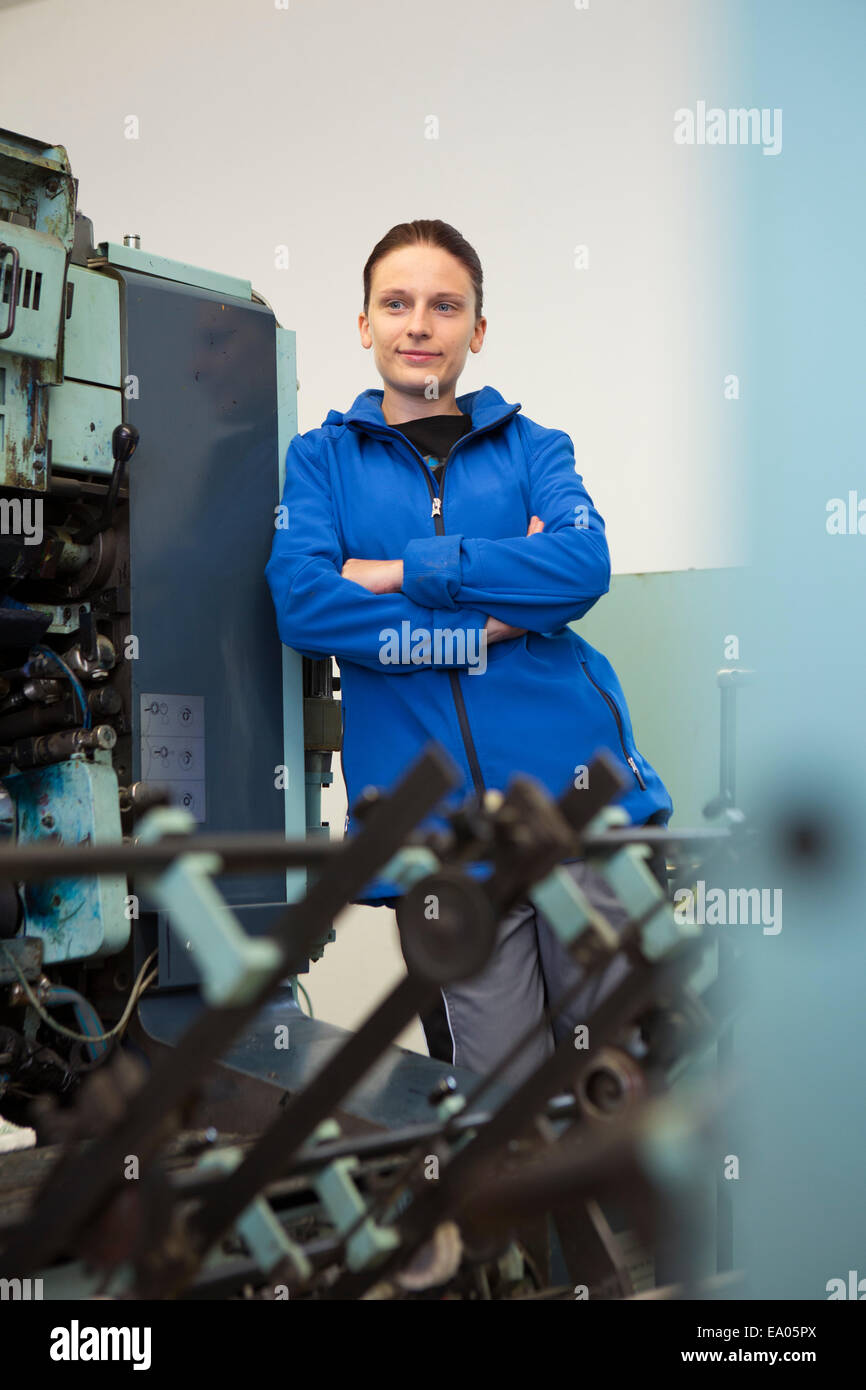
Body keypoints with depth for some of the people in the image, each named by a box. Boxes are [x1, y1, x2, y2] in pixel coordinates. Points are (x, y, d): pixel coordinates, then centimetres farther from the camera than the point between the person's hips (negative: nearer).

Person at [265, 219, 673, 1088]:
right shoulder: (322, 457, 12)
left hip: (581, 794, 1)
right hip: (436, 827, -1)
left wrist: (400, 570, -8)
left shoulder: (531, 448, 14)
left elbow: (584, 566, -8)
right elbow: (301, 605, -7)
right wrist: (488, 624, -9)